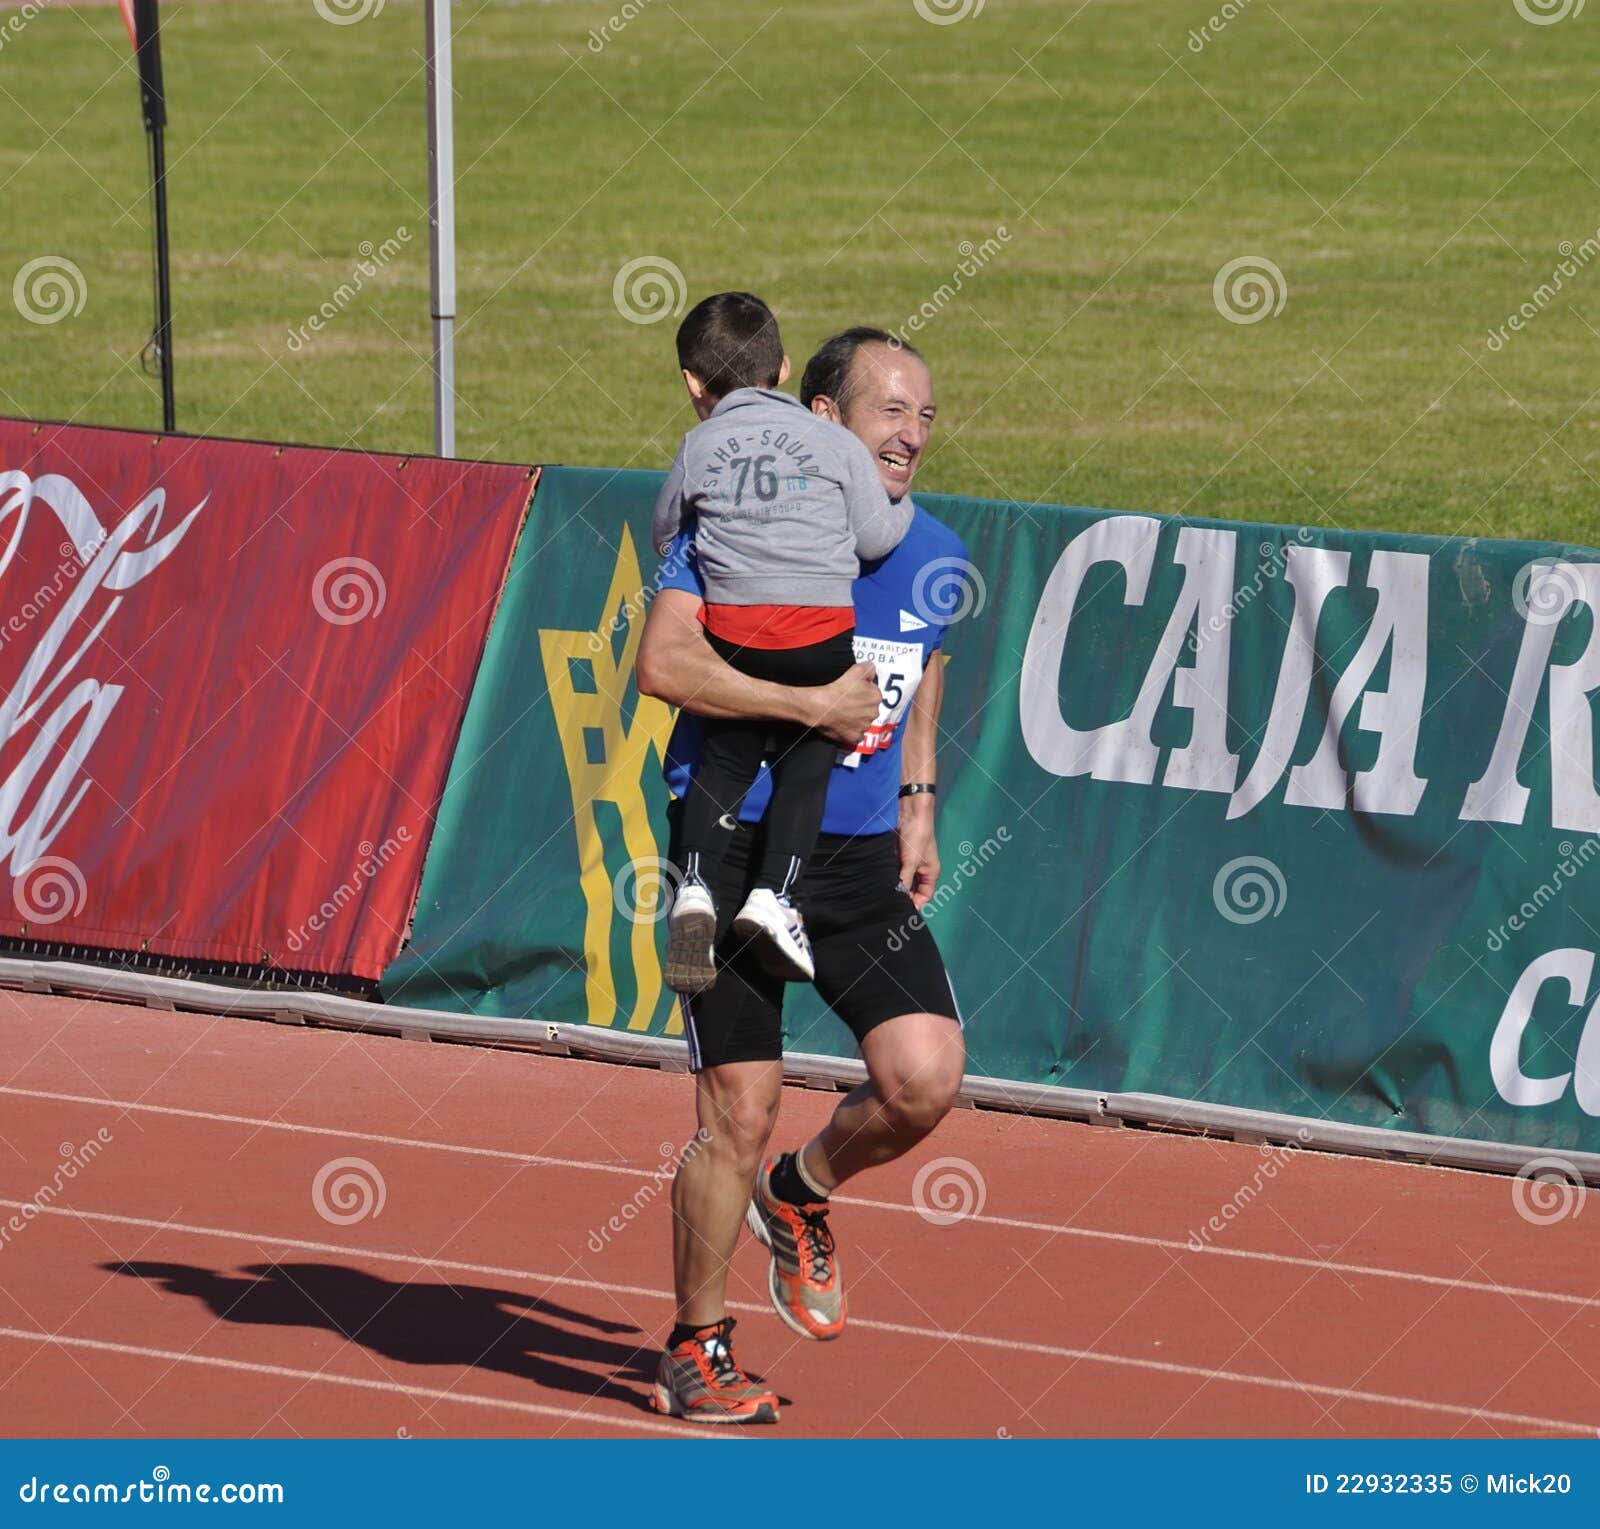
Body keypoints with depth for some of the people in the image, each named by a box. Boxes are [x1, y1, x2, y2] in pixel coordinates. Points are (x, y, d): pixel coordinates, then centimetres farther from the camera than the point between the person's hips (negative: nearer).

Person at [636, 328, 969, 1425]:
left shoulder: (937, 555, 8)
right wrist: (813, 705, -21)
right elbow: (663, 662, -20)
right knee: (739, 1115, -3)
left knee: (925, 1080, -12)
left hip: (863, 860, 5)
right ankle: (697, 1352, 16)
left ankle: (802, 1195, 20)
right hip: (736, 850, -5)